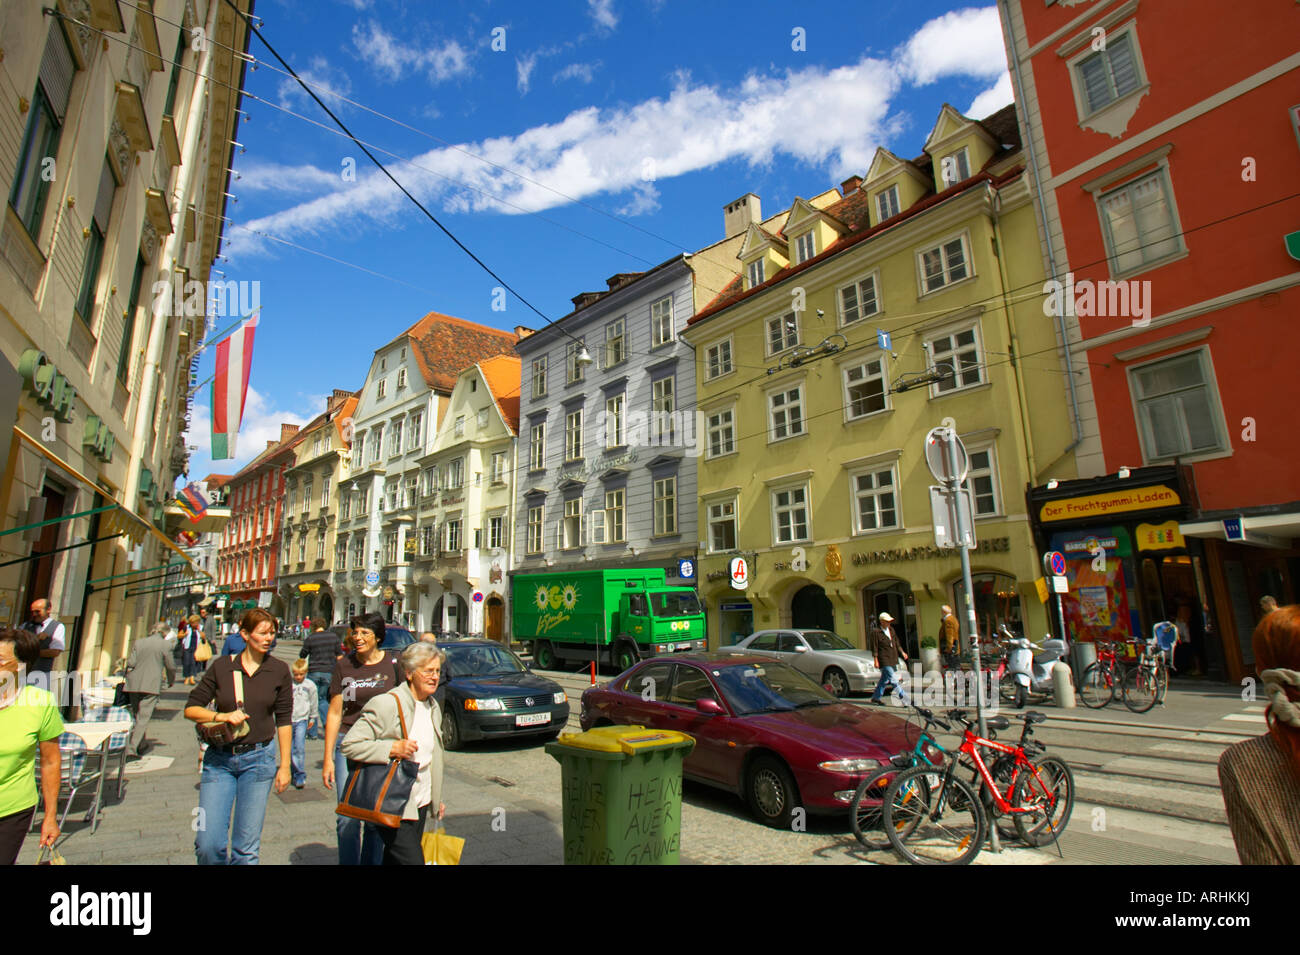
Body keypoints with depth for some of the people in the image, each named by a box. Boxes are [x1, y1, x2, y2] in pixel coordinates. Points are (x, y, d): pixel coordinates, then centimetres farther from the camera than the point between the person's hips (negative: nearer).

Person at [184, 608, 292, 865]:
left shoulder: (279, 670, 0)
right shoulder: (221, 666, 0)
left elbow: (284, 721, 3)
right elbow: (191, 709, 2)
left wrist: (284, 766, 2)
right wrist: (224, 716, -15)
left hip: (259, 759, 0)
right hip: (219, 759, 1)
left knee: (246, 847, 4)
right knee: (208, 844, -1)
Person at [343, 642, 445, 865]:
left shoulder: (433, 707, 9)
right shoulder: (387, 704, -15)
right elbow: (349, 745, -17)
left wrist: (437, 798, 21)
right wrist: (392, 748, -26)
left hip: (420, 804, 7)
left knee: (393, 859, 15)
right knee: (413, 860, -9)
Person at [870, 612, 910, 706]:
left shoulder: (891, 629, 11)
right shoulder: (876, 632, -11)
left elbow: (896, 642, 21)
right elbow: (874, 647, -10)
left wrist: (902, 652, 11)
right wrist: (876, 660, -12)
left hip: (892, 659, 8)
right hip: (884, 660, -8)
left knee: (885, 679, 13)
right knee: (893, 679, -10)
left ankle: (876, 697, 24)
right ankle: (904, 697, -9)